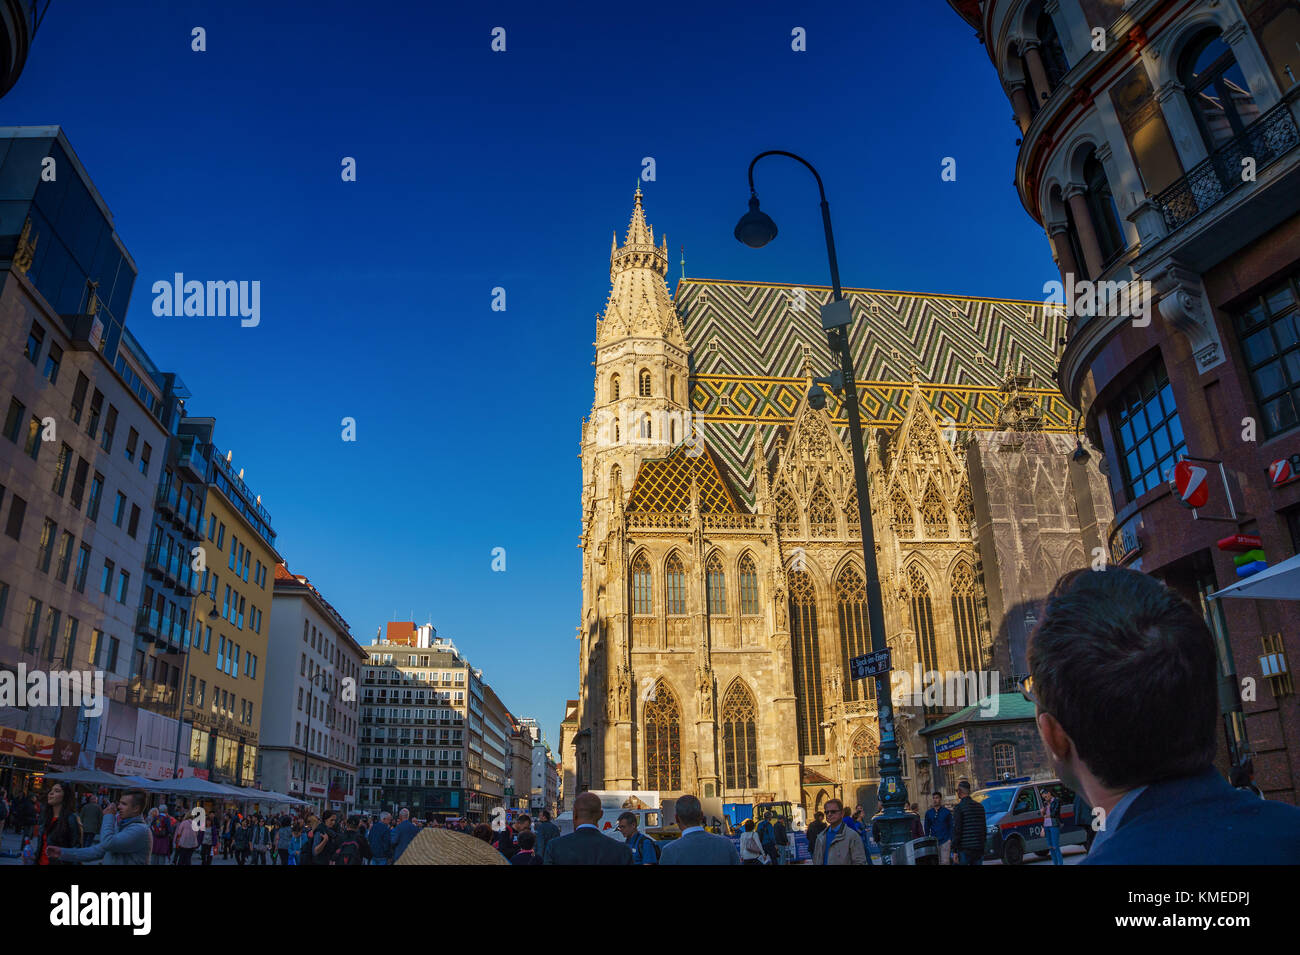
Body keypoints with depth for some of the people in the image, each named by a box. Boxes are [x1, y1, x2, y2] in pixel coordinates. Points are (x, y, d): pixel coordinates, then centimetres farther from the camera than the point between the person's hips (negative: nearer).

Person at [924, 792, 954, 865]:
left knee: (945, 862, -11)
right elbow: (927, 828, 13)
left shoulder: (947, 812, 0)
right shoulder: (928, 813, 7)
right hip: (933, 841, 3)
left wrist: (952, 841, -3)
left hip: (945, 840, -3)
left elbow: (951, 827, 3)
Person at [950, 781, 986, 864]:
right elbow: (984, 829, 17)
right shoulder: (980, 806, 12)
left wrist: (954, 851, -10)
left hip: (965, 849, -6)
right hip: (979, 848, 6)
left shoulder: (959, 807, -9)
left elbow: (956, 830, -12)